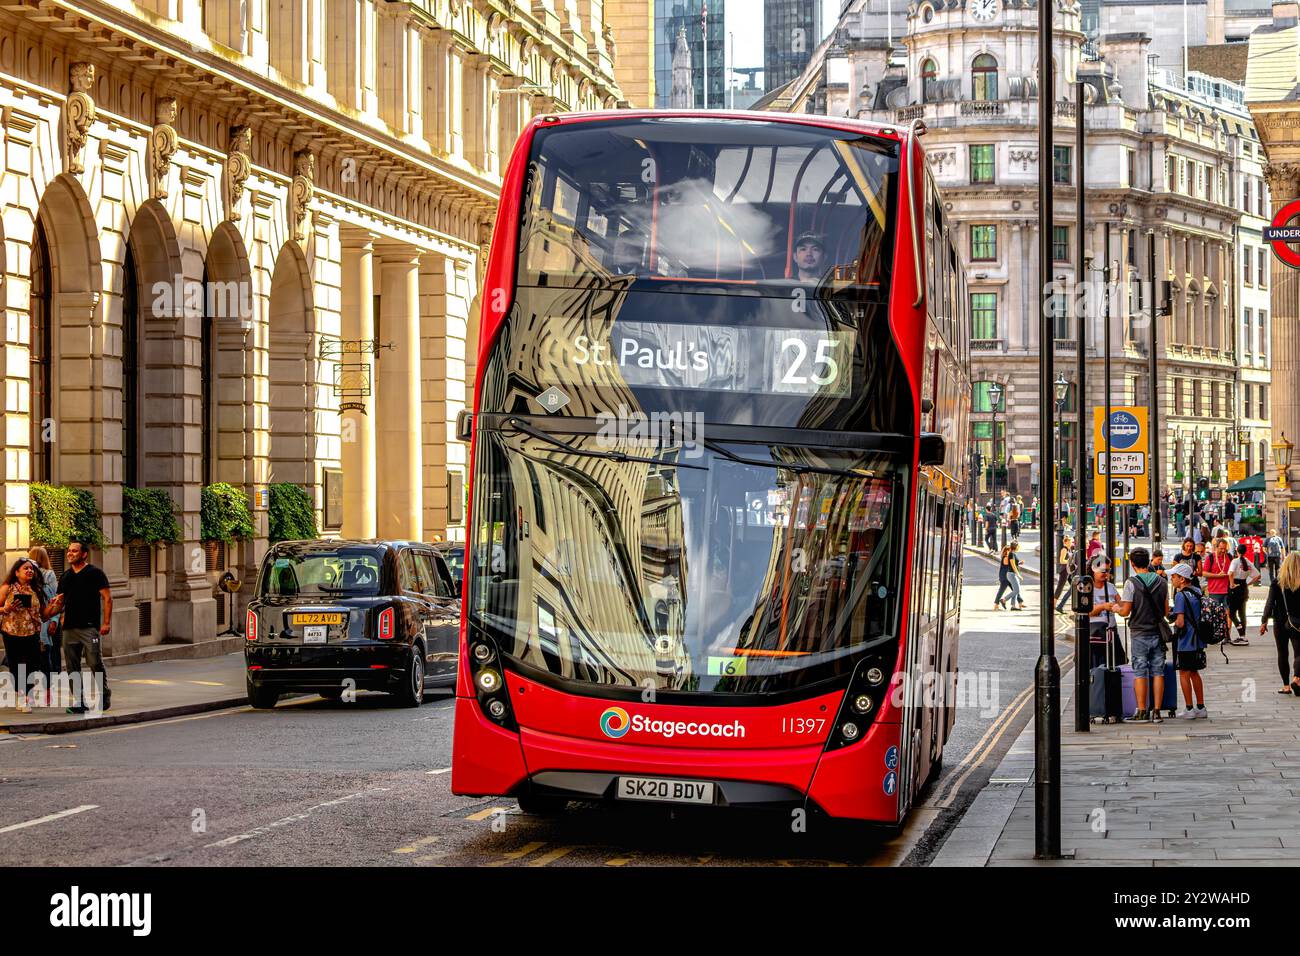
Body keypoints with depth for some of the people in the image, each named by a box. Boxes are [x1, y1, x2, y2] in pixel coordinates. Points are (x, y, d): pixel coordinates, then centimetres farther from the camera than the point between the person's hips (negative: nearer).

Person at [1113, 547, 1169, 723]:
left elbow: (1125, 611, -10)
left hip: (1139, 634, -3)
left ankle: (1141, 711, 2)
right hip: (1158, 634, 3)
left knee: (1140, 673, 2)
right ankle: (1156, 711, 4)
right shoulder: (1161, 583, 4)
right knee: (1158, 672, 5)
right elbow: (1166, 611, 8)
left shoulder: (1131, 583, -9)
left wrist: (1116, 608, 10)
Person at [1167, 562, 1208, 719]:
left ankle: (1189, 709, 4)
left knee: (1184, 674, 2)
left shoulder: (1180, 595, -17)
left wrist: (1173, 620, -1)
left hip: (1185, 642, -8)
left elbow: (1180, 622, -23)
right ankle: (1200, 707, 21)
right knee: (1194, 673, 18)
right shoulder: (1197, 592, 7)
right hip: (1198, 641, 8)